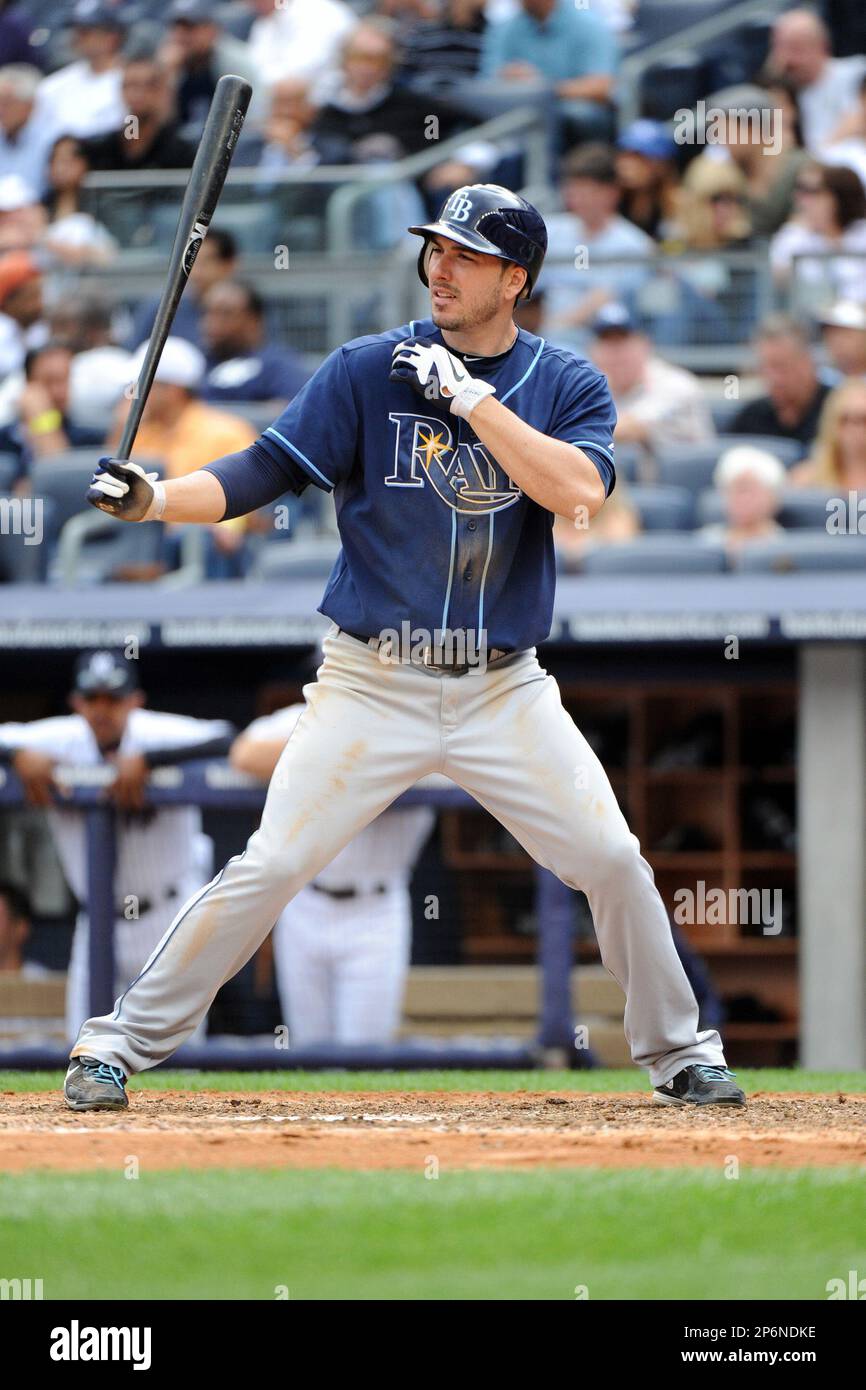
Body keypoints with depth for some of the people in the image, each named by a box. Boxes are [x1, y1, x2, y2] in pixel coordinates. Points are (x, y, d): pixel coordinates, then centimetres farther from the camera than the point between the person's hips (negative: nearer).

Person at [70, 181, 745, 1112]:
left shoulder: (568, 386, 1)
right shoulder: (368, 371, -2)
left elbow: (579, 489, -18)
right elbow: (263, 472, -7)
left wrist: (470, 395, -20)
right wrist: (154, 499, -23)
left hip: (504, 692, 1)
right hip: (373, 682, -1)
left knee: (613, 862, -2)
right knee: (270, 867, -9)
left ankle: (677, 1053, 18)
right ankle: (122, 1043, 1)